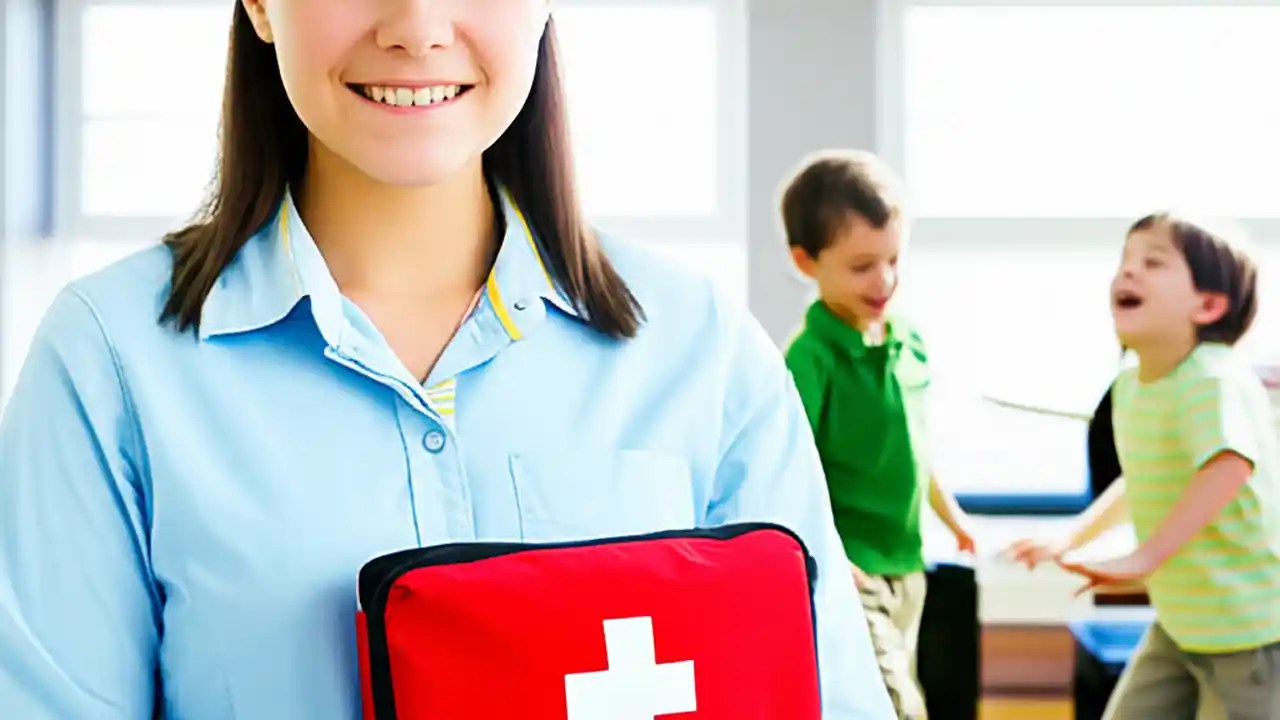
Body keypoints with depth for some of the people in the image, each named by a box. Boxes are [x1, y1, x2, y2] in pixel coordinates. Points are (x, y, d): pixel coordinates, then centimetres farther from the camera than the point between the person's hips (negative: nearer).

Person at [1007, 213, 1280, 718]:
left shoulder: (1215, 380, -23)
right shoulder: (1129, 385, 5)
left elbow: (1229, 469, -42)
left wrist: (1143, 560, -48)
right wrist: (1072, 539, 18)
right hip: (1177, 621, 9)